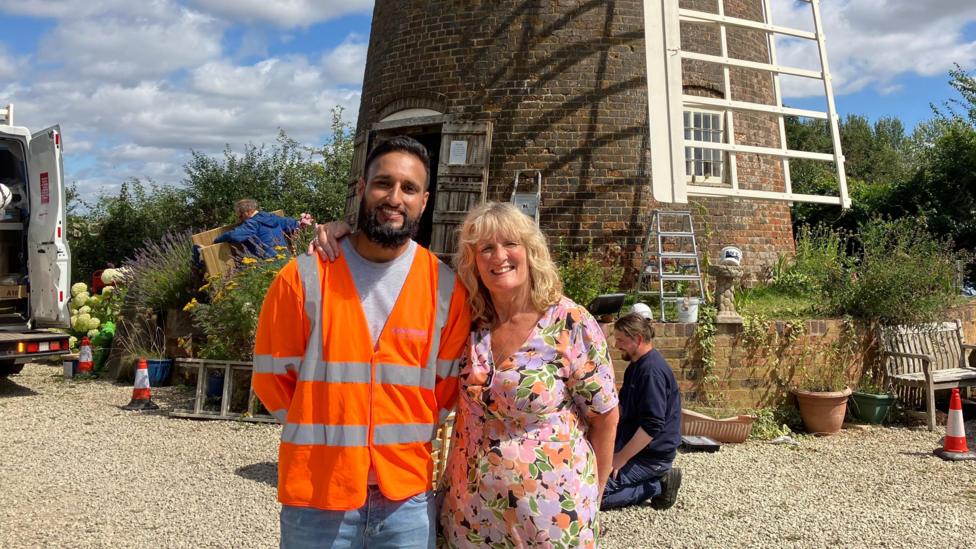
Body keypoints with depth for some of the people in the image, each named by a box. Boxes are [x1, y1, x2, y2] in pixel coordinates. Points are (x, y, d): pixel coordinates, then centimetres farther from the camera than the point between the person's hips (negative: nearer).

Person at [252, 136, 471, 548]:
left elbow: (449, 385, 6)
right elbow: (272, 375, 1)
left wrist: (405, 441, 0)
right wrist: (326, 436, 2)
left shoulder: (445, 287, -1)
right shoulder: (304, 277, -5)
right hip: (317, 495, -1)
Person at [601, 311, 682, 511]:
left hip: (652, 454, -10)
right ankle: (659, 477, 9)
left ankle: (659, 485, -5)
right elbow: (624, 405, 23)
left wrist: (621, 458, -23)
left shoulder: (652, 371, -23)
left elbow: (652, 426, -28)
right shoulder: (636, 364, 10)